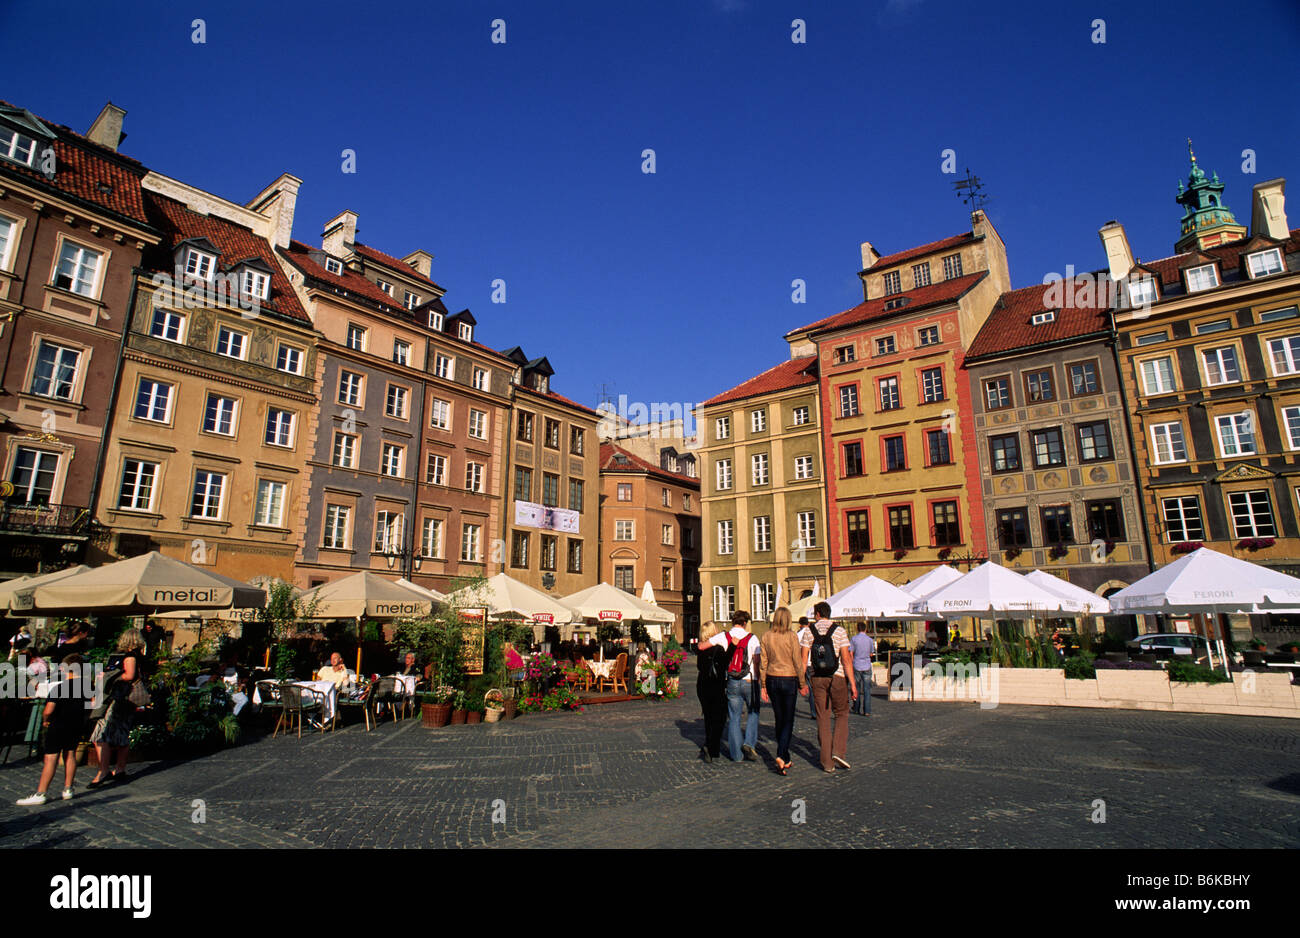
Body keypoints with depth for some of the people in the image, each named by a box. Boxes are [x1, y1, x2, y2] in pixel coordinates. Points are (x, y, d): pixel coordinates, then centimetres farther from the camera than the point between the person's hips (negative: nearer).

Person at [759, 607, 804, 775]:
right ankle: (781, 756, -12)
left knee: (779, 719, 15)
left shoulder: (766, 636, -2)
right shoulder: (792, 636, -11)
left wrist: (763, 685, 7)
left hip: (772, 679, 3)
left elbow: (763, 662, 0)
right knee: (788, 720, 4)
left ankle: (785, 758, 25)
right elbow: (798, 662, -8)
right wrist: (802, 684, 4)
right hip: (789, 680, -3)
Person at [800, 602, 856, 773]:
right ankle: (839, 751, -2)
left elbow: (804, 659, -1)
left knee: (823, 719, 8)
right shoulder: (839, 630, -4)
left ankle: (827, 762, 9)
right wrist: (852, 684, -6)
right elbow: (846, 659, -9)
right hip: (837, 677, -2)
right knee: (842, 714, 15)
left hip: (818, 678, 2)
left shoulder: (809, 631, 2)